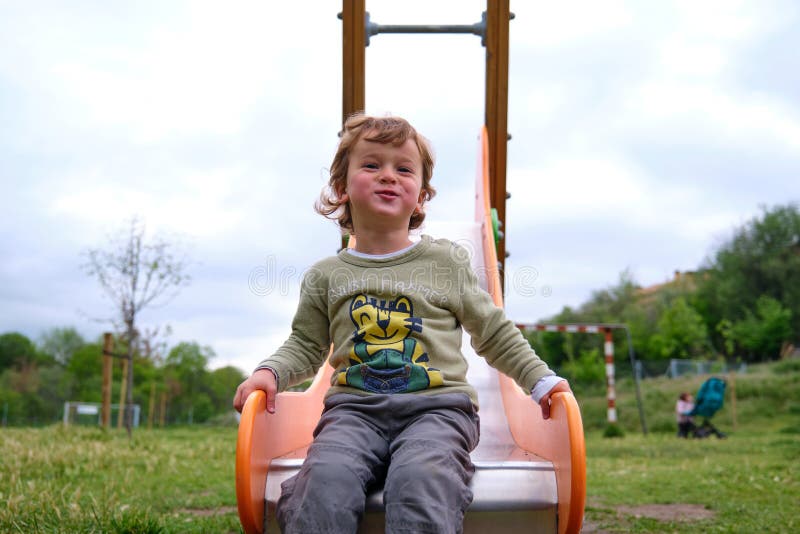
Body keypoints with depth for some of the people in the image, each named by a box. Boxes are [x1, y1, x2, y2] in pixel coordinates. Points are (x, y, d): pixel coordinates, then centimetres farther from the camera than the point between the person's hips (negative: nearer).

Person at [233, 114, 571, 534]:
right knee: (326, 478, -31)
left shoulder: (447, 262, 15)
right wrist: (269, 372, 3)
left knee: (420, 478, -33)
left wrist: (541, 379, 11)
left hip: (437, 406, -1)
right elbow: (306, 346, 23)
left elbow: (495, 334, 21)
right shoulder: (326, 275, 16)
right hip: (354, 407, 1)